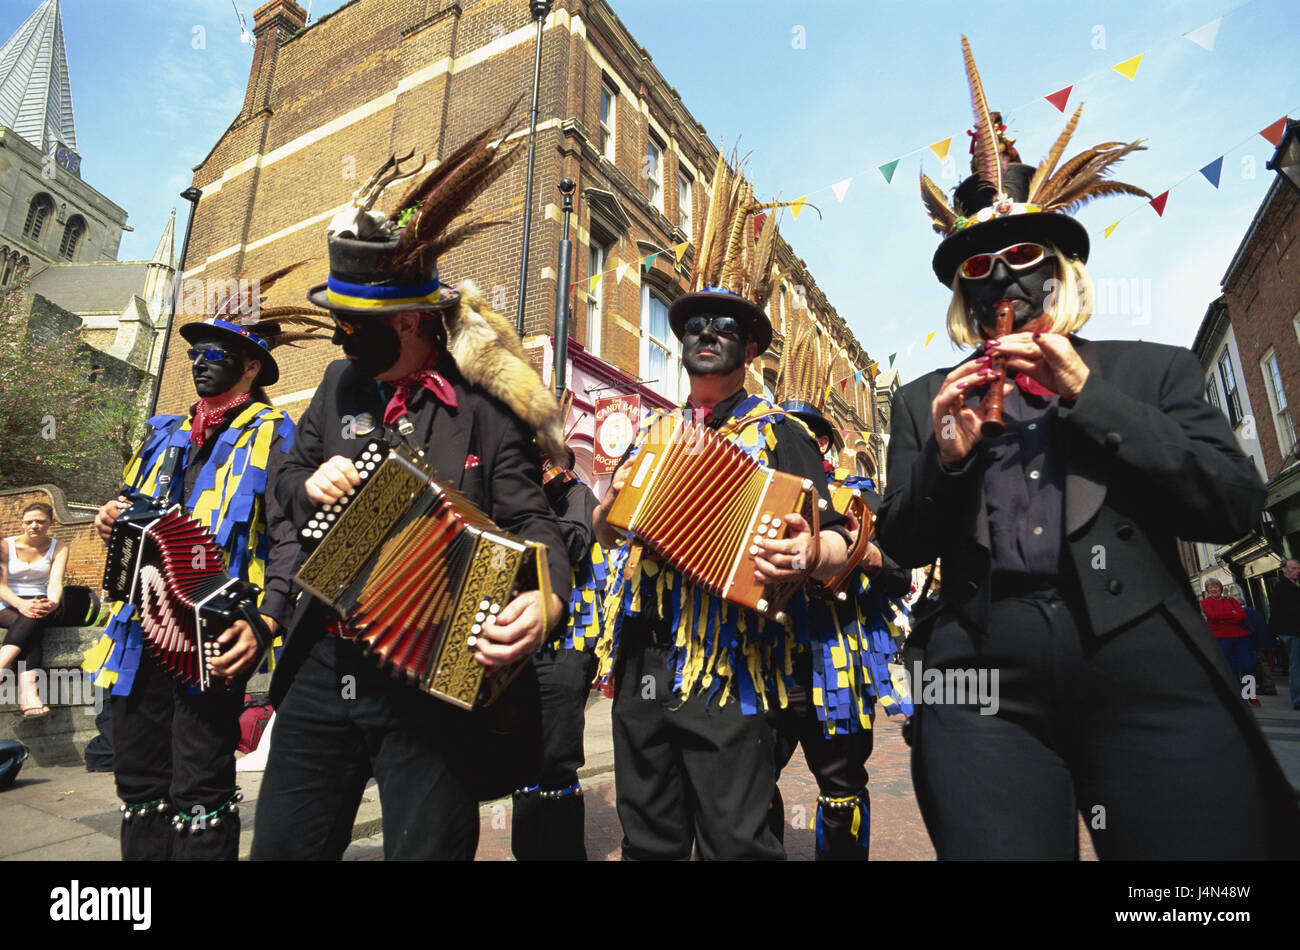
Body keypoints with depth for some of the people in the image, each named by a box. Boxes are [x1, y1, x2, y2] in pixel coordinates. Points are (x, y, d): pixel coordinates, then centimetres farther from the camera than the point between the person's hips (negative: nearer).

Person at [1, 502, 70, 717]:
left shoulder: (58, 548, 6)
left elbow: (56, 582, -10)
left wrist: (52, 603, -34)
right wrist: (21, 604, -31)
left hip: (40, 605, 1)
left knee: (34, 619, -37)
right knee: (32, 628, -36)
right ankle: (29, 695, -54)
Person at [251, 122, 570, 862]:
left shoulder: (483, 407, -11)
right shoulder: (341, 383, 8)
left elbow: (530, 520, -13)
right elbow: (288, 477, 20)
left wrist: (546, 598, -33)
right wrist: (310, 484, -4)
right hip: (322, 669, 6)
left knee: (426, 846, 9)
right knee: (283, 845, 20)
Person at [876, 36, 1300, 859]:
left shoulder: (1152, 370, 12)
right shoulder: (927, 399, 12)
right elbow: (903, 546, 9)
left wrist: (1087, 395, -6)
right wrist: (947, 456, -9)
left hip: (1149, 674, 0)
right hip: (983, 681, 1)